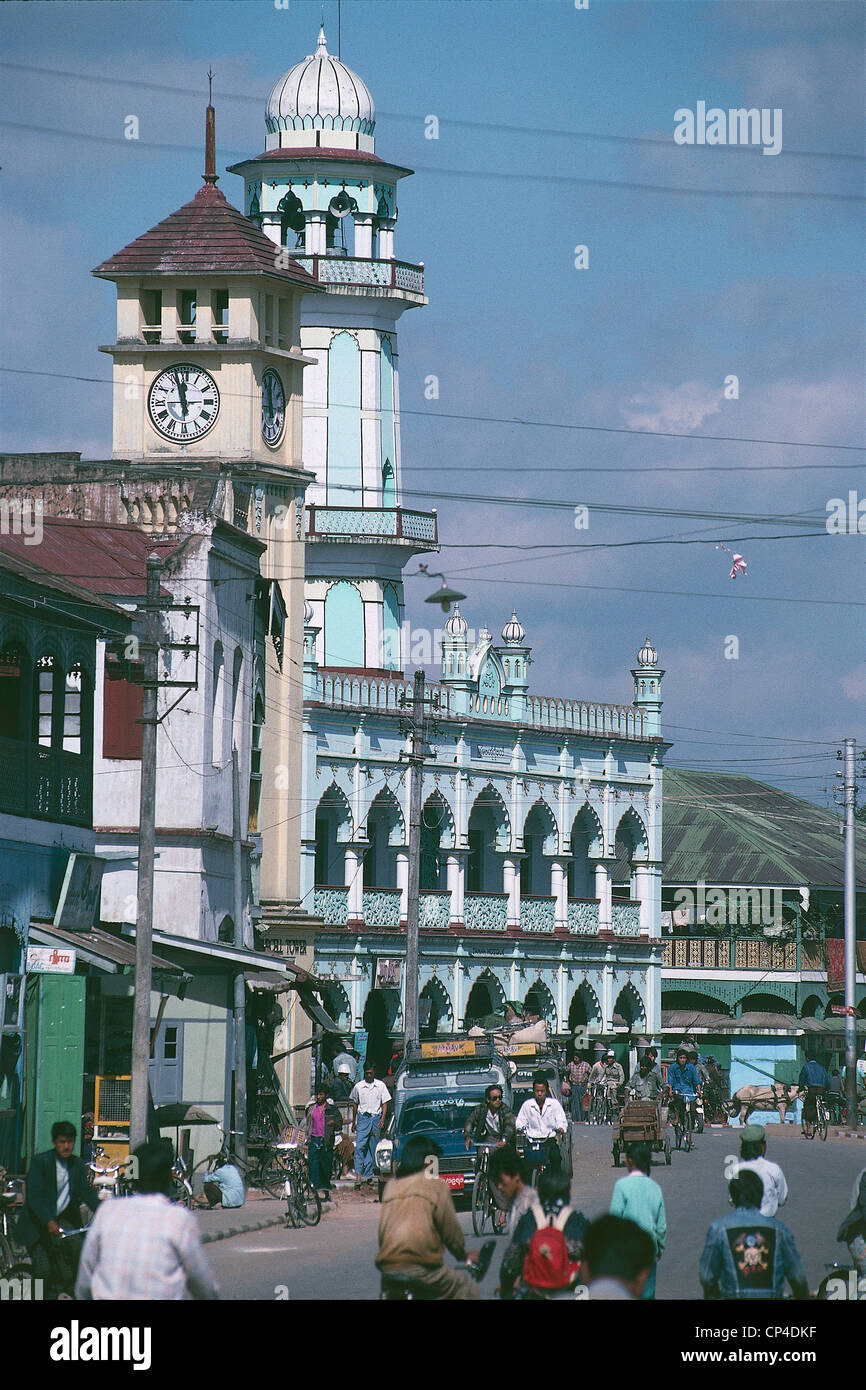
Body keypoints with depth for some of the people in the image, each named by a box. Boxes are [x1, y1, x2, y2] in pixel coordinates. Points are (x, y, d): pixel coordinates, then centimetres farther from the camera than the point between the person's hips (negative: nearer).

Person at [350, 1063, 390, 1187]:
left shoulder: (381, 1085, 5)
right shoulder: (358, 1086, 6)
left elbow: (385, 1103, 6)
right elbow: (355, 1104, 15)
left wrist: (382, 1119, -7)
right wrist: (353, 1122, 15)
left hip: (376, 1118, 1)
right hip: (363, 1117, -1)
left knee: (372, 1148, 4)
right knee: (360, 1146, -13)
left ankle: (368, 1174, 10)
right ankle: (359, 1175, -20)